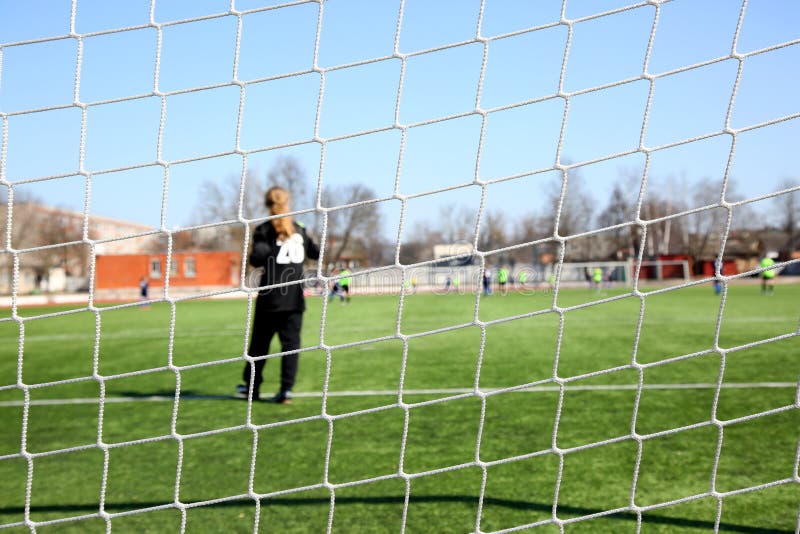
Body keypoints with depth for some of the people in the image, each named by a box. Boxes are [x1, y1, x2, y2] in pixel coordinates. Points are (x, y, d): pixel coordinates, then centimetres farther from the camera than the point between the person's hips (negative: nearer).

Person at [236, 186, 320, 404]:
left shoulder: (264, 230, -4)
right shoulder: (299, 230, 8)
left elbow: (257, 260, -19)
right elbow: (316, 252, 20)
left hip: (270, 298, -2)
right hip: (295, 298, 2)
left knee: (260, 343, 10)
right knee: (291, 343, 2)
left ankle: (252, 387, 20)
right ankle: (286, 389, -7)